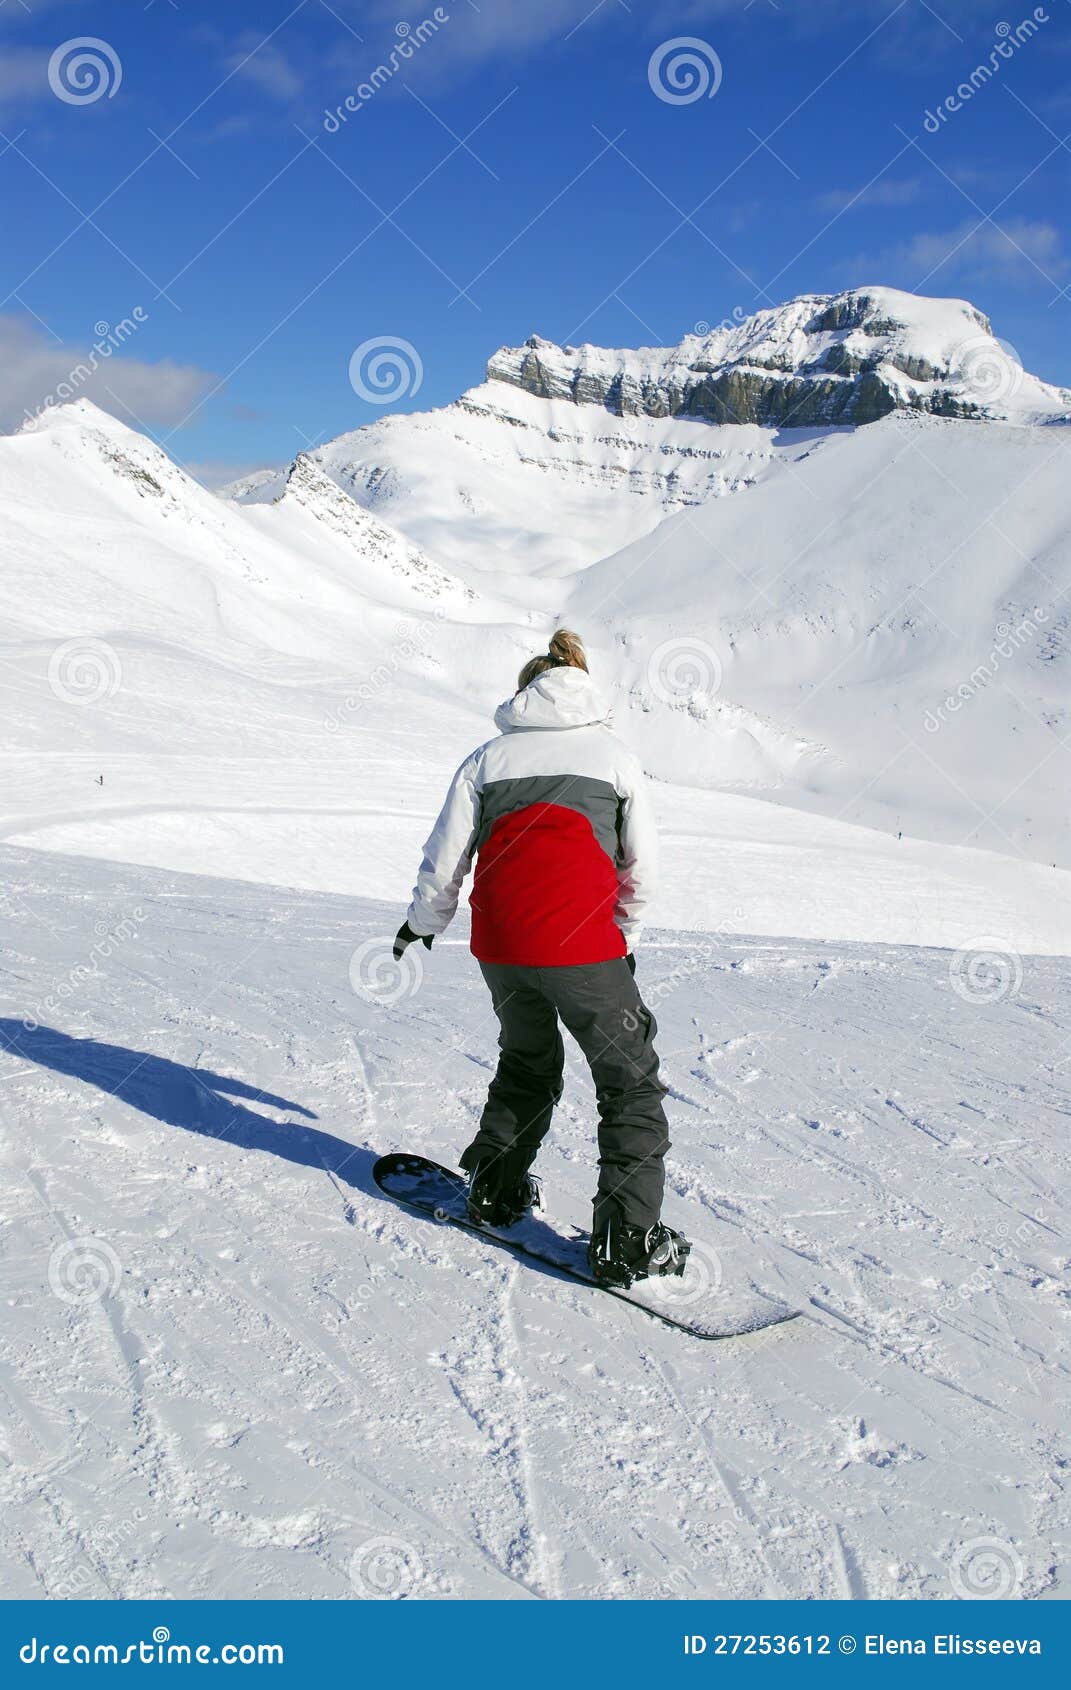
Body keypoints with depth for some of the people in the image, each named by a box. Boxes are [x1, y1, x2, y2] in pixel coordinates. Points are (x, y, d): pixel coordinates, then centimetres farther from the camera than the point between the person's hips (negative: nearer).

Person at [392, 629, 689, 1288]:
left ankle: (495, 1188, 36)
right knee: (631, 1080, 7)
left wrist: (424, 923, 32)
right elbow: (642, 869, 12)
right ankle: (628, 1240, 2)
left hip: (497, 942, 3)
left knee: (528, 1061, 27)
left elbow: (445, 856, 13)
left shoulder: (489, 757, 13)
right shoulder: (615, 754, 11)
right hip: (581, 942, -3)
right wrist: (626, 937, 29)